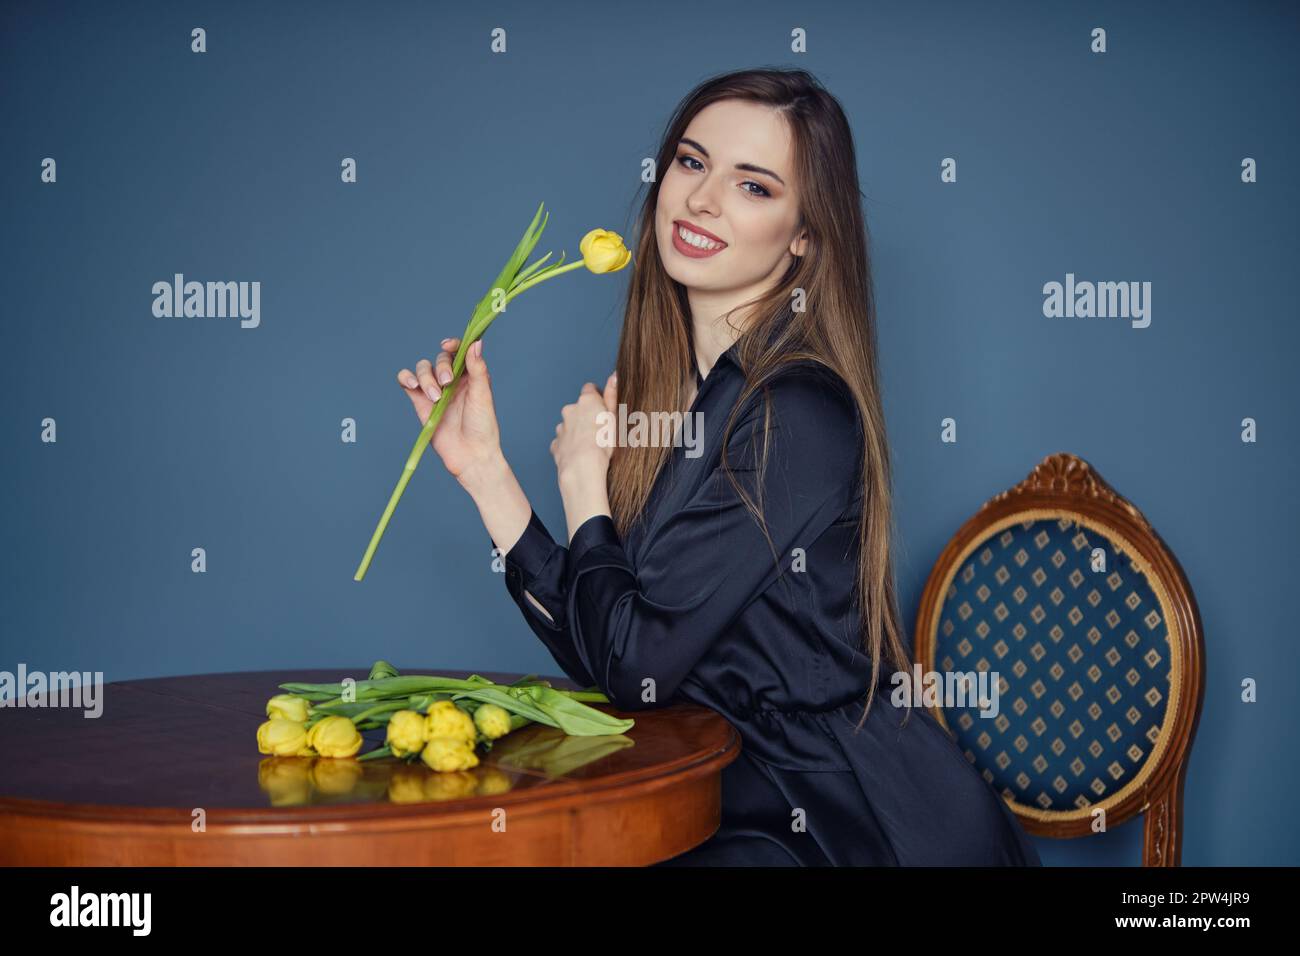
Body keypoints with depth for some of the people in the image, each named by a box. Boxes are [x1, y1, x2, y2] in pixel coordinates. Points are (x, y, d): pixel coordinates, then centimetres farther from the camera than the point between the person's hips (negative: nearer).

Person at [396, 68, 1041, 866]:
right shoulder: (667, 392, 6)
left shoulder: (798, 415, -19)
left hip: (855, 826, -7)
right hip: (745, 802, 7)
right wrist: (483, 467, 2)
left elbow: (636, 664, -19)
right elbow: (597, 654, 3)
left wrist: (582, 482, -4)